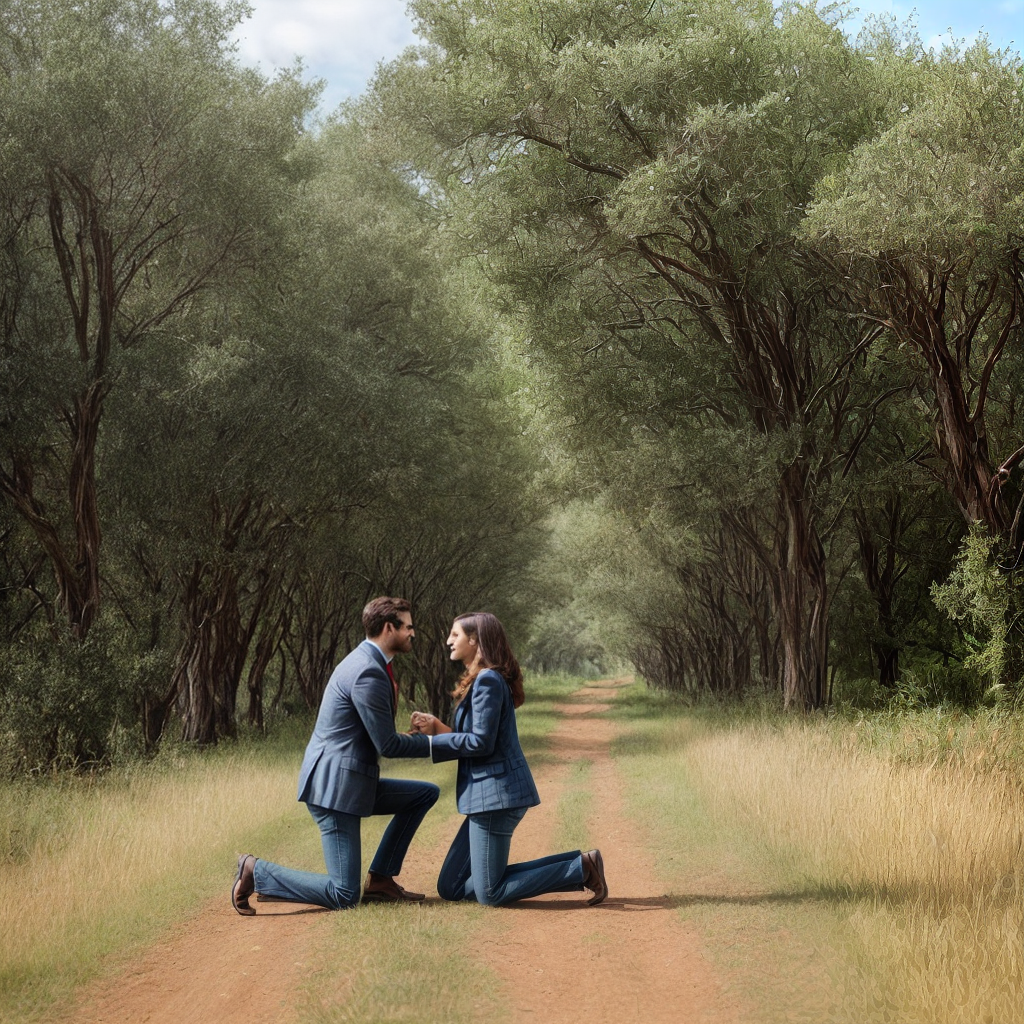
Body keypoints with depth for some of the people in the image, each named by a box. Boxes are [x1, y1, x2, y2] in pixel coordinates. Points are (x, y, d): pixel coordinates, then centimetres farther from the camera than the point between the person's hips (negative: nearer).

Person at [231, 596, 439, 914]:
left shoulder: (368, 663, 14)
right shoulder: (367, 673, -19)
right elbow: (387, 745, -16)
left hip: (350, 783, 10)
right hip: (336, 788, -10)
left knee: (426, 794, 15)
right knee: (344, 896, -9)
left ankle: (380, 879, 14)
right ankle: (256, 872, 1)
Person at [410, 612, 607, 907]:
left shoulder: (488, 680, -13)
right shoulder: (483, 679, 18)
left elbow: (481, 742, -18)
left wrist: (432, 741, -9)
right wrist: (438, 728, 5)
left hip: (496, 792, -10)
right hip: (488, 794, 10)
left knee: (489, 894, -6)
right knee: (451, 888, 10)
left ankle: (582, 869, -1)